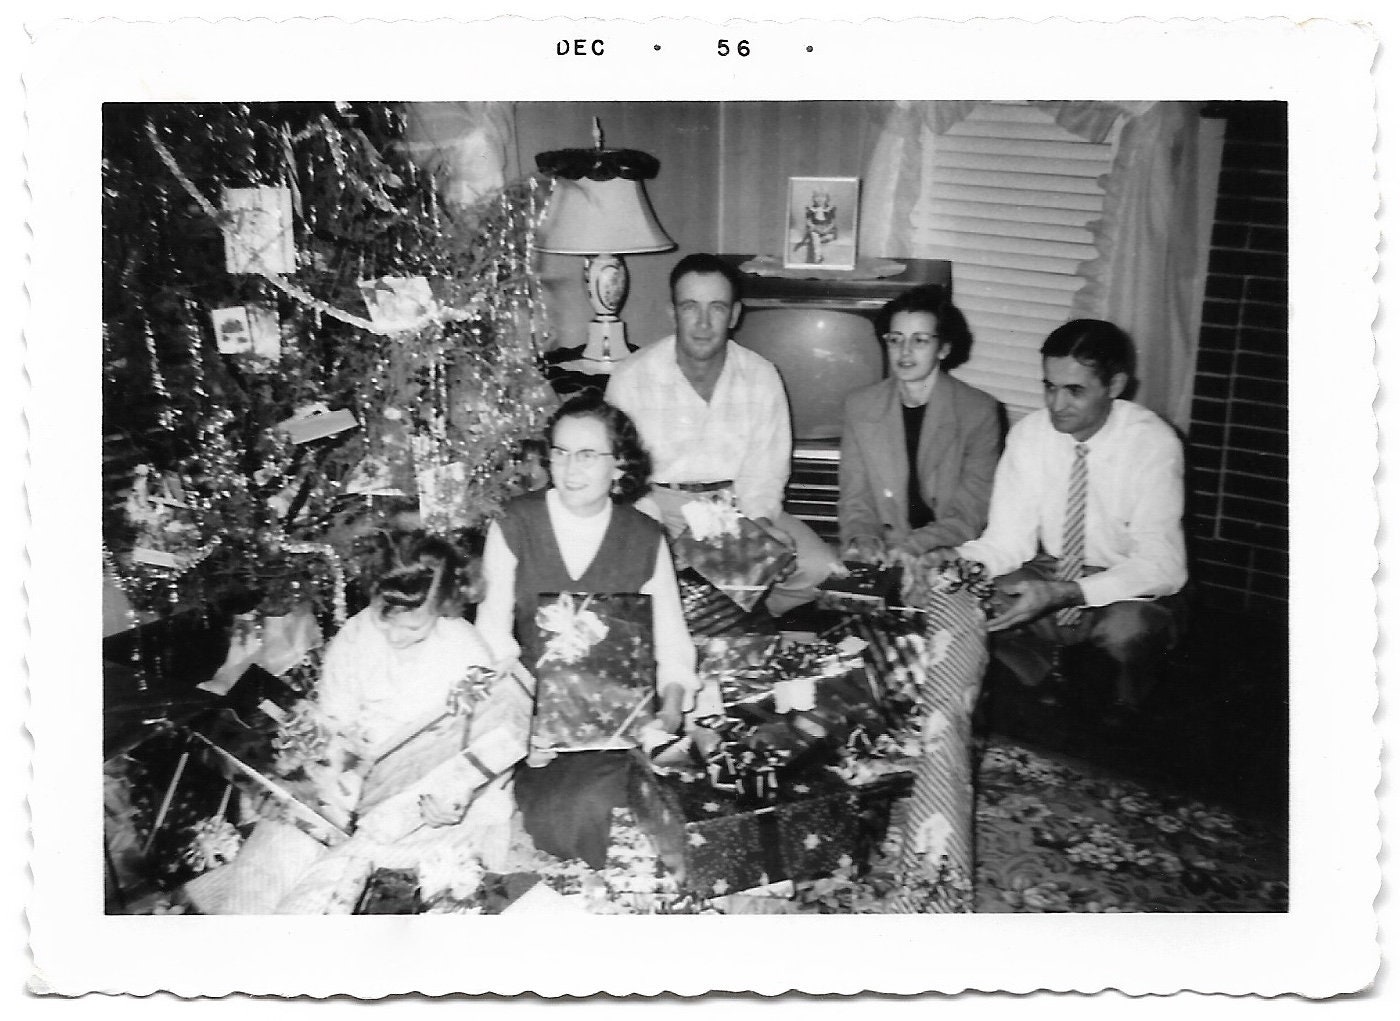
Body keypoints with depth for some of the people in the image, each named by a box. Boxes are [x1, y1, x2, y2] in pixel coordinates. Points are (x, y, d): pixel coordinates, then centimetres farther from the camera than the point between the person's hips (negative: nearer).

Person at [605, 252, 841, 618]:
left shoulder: (762, 376, -2)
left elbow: (765, 470, 0)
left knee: (821, 570, -16)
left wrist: (761, 521, -20)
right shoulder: (631, 377, -10)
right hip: (659, 502, -2)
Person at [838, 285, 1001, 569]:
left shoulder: (979, 412, -2)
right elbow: (854, 499, 8)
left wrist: (914, 547, -20)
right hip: (876, 562, 2)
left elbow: (971, 513, -6)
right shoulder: (859, 406, 7)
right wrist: (862, 537, -12)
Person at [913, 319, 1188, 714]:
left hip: (1129, 588, -3)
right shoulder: (1028, 434, -9)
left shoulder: (1152, 441, -19)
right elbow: (1008, 540, -8)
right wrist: (959, 560, -32)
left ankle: (1121, 725, 0)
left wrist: (1063, 594, -41)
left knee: (1125, 630, -36)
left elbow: (1161, 565, -27)